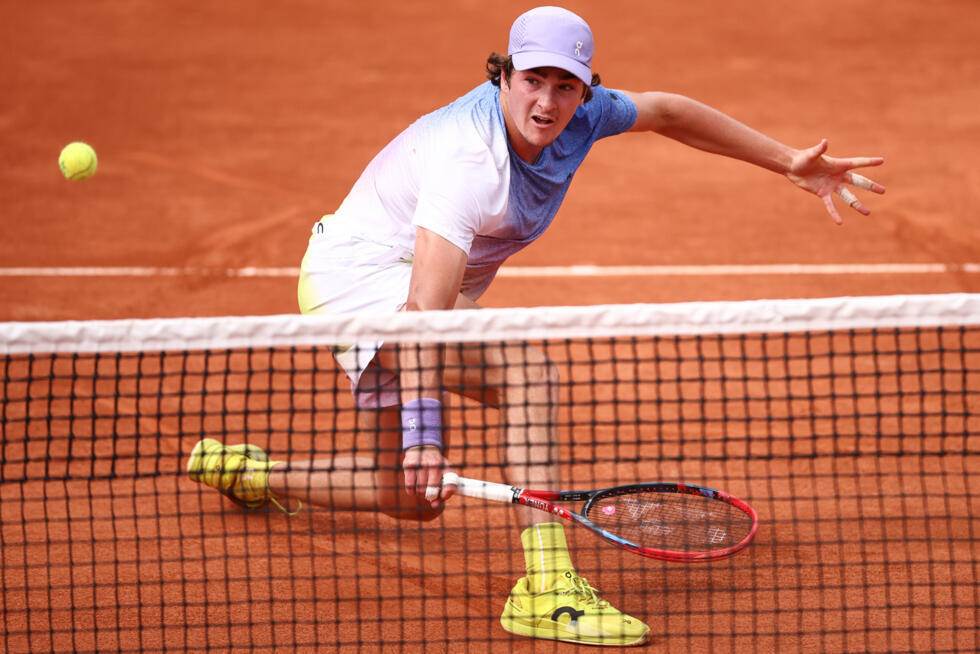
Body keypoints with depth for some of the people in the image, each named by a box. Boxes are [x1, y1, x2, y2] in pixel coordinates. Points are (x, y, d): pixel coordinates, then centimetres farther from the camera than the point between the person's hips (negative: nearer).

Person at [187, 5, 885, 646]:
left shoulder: (576, 113, -10)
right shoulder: (472, 160, -33)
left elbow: (666, 111, 9)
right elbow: (427, 310, -38)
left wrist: (791, 162, 8)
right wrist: (425, 432, -44)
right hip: (362, 273, -9)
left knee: (412, 499, 17)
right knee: (528, 371, -32)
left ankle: (246, 469, 39)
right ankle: (547, 588, -35)